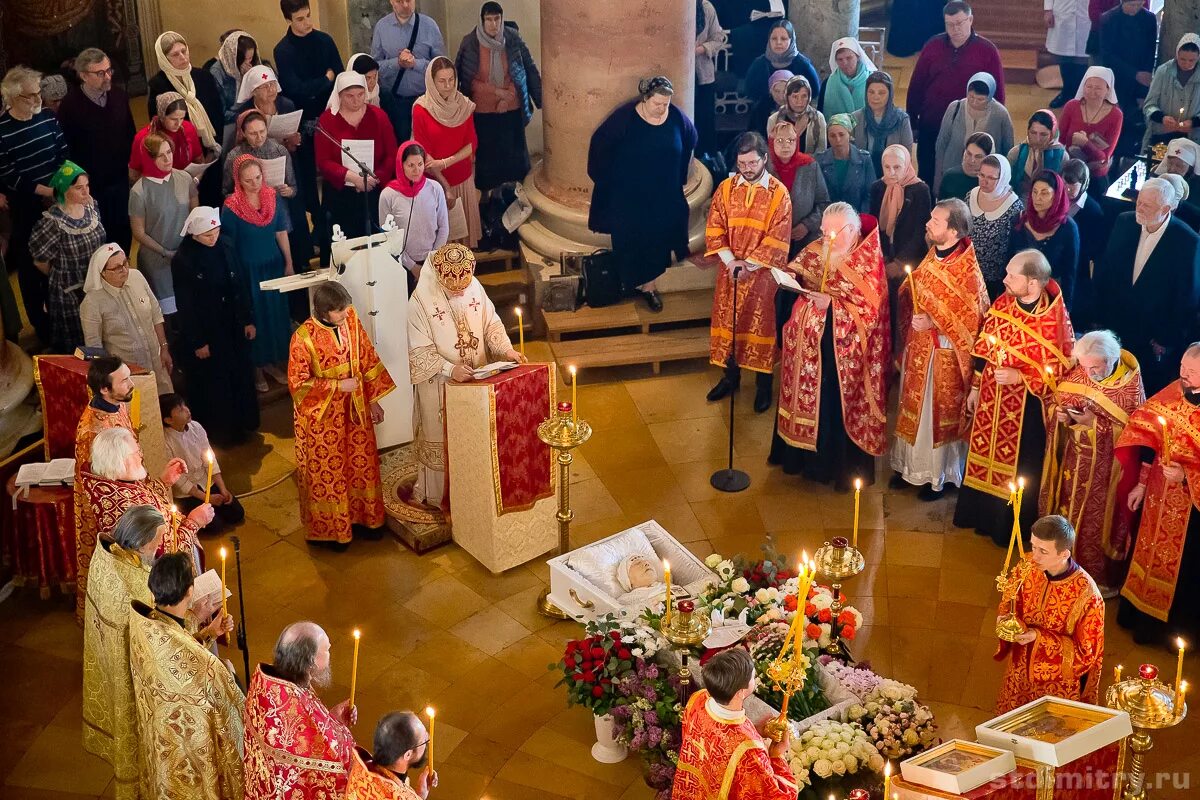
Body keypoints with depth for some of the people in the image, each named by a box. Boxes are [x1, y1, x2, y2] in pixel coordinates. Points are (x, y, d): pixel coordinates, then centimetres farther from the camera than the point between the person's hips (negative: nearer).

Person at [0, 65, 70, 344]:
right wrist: (45, 191, -22)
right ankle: (41, 326, 21)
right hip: (25, 211, -4)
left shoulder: (48, 116, -1)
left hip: (57, 203, 4)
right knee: (30, 266, 8)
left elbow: (64, 155, 5)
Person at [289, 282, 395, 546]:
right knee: (326, 472, 10)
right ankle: (330, 528, 27)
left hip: (354, 410, 5)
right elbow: (298, 383, -18)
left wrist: (374, 400, 5)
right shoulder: (304, 337, -23)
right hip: (321, 416, -5)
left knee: (361, 464, 17)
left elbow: (368, 360, 2)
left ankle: (362, 518, 36)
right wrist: (337, 386, -21)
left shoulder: (350, 320, -8)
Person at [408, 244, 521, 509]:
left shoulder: (474, 287, -9)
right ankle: (439, 494, 28)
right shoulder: (421, 301, -22)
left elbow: (491, 323, 3)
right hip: (441, 385, -4)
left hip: (477, 379, 4)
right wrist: (450, 370, -31)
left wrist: (507, 350, -13)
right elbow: (420, 351, -19)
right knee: (443, 438, 10)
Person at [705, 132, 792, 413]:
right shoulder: (726, 188, -1)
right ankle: (730, 376, 27)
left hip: (762, 273, -3)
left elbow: (777, 239, -11)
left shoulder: (779, 193, -9)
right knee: (727, 321, 11)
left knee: (760, 324, 4)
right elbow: (714, 228, -1)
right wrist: (730, 261, -13)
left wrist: (749, 264, -16)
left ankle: (763, 383, 17)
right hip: (729, 269, 3)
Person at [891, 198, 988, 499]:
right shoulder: (932, 256, 0)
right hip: (917, 348, 7)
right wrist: (911, 320, -2)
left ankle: (938, 476, 26)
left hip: (942, 356, -7)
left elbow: (972, 319, -19)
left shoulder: (966, 271, -22)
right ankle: (911, 465, 35)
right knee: (913, 409, 18)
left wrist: (934, 324, -25)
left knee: (938, 413, 8)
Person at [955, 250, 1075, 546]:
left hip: (1025, 408, -5)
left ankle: (1010, 528, 32)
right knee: (984, 456, 19)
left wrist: (1020, 377, -23)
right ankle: (980, 514, 41)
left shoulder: (1054, 321, -23)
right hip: (991, 399, 5)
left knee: (1017, 467, 12)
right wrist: (975, 388, 9)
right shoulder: (1002, 304, -7)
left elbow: (1061, 372, -16)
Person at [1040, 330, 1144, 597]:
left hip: (1104, 468, -5)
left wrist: (1094, 423, -27)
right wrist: (1059, 412, -15)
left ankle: (1103, 580, 25)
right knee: (1066, 508, 16)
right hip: (1072, 459, 5)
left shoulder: (1130, 385, -18)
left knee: (1096, 520, 6)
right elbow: (1053, 400, 8)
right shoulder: (1077, 374, -4)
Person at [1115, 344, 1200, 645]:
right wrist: (1140, 483, 5)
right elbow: (1148, 438, 1)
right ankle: (1139, 615, 41)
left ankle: (1171, 627, 34)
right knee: (1147, 554, 21)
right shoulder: (1173, 393, -9)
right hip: (1159, 495, 5)